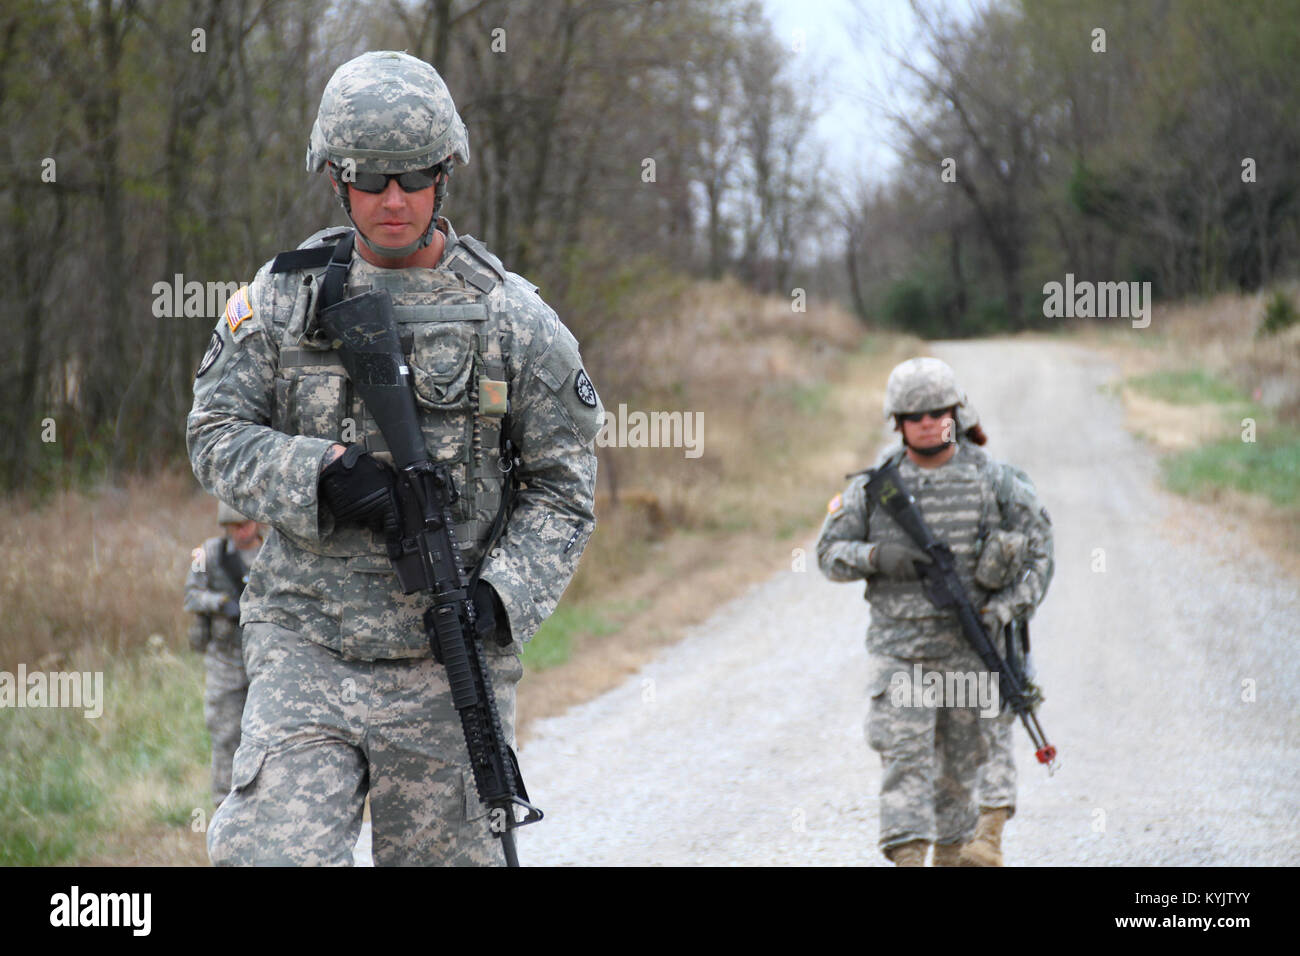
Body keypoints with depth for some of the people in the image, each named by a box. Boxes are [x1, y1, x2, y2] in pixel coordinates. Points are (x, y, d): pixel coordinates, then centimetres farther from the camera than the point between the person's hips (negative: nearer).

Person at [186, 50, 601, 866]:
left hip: (446, 662, 0)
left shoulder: (512, 317, 1)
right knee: (267, 852, -15)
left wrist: (503, 596, -13)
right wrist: (319, 476, -14)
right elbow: (216, 435, 6)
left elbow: (563, 490, 4)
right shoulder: (284, 295, 5)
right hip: (305, 647, 1)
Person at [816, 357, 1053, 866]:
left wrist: (1004, 610, -12)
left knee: (961, 760, 12)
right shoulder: (875, 484, -1)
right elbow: (829, 553, 3)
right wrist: (876, 556, -17)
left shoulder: (993, 479, -3)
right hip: (898, 645, -1)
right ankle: (907, 857, -18)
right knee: (905, 755, -12)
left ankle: (952, 853, 29)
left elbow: (1039, 552, 1)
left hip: (970, 642, 1)